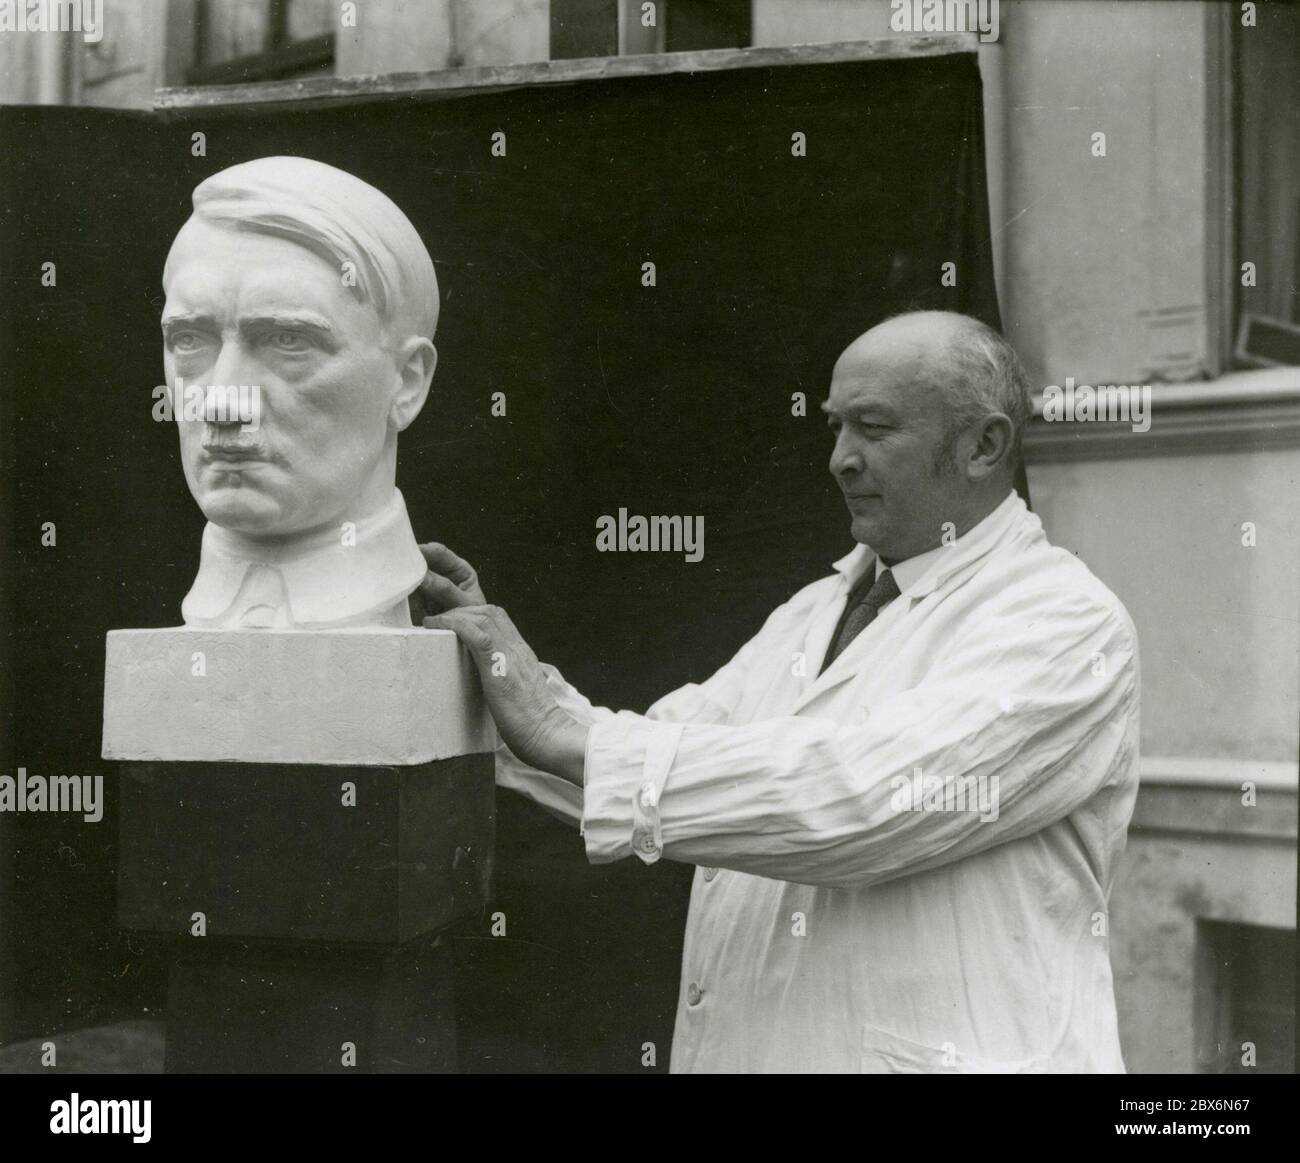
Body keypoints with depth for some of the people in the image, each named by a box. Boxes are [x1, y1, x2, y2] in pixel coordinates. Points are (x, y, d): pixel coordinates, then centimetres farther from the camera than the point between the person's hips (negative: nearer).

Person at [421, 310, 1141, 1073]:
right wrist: (507, 673, -9)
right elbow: (645, 773, 7)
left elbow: (859, 795, -26)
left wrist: (565, 735, -27)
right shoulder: (813, 613, 12)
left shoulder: (1065, 624, -12)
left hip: (930, 1052, -6)